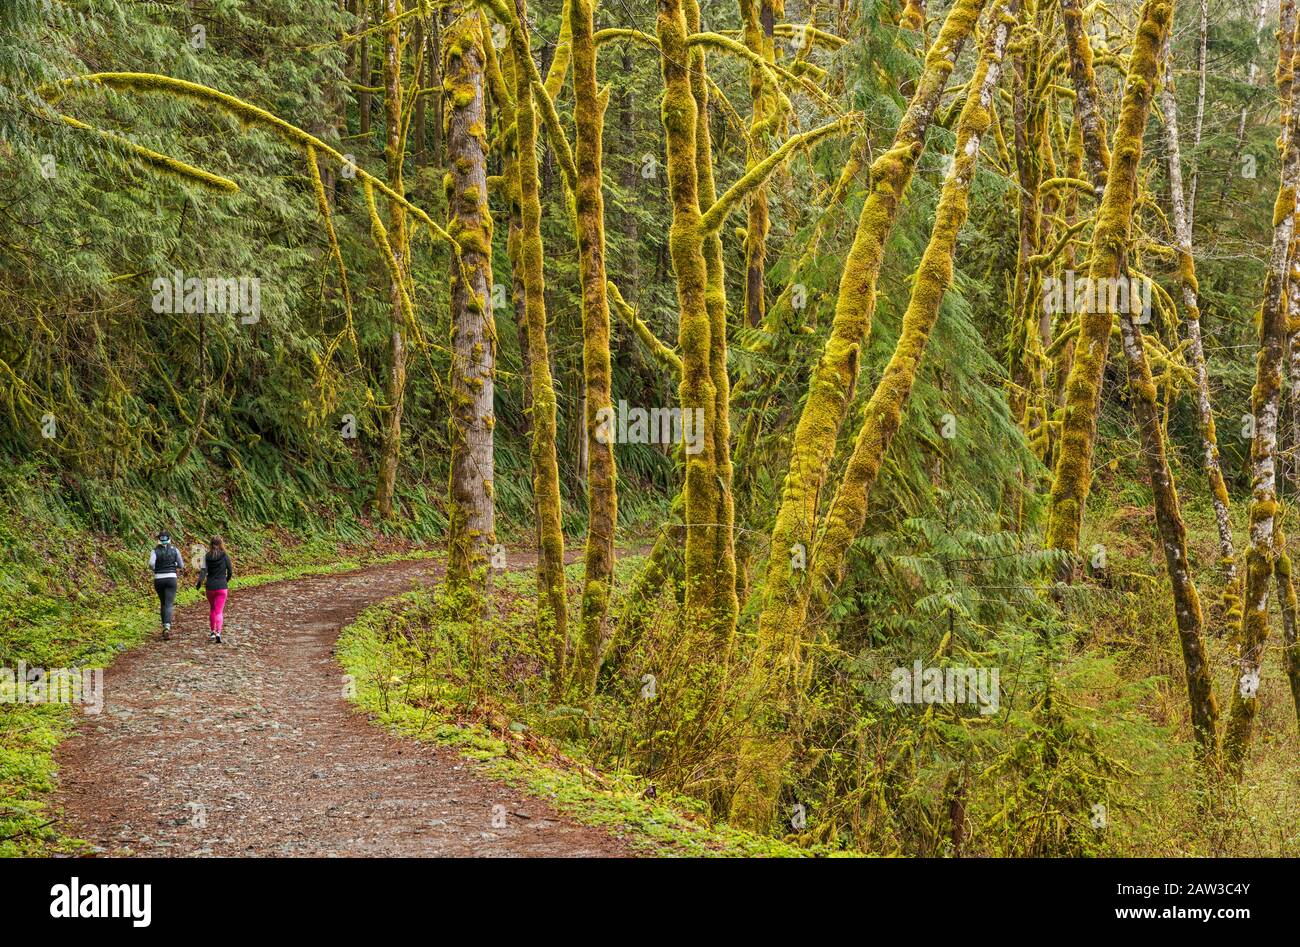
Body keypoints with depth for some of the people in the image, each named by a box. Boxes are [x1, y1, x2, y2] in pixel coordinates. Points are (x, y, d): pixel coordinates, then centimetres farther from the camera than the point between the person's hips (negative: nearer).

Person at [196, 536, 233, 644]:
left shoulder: (207, 557, 1)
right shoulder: (225, 556, -2)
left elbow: (203, 570, -13)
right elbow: (230, 571, 1)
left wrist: (199, 582, -14)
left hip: (210, 586, 2)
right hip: (222, 586, -2)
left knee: (212, 609, 22)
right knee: (219, 611, -4)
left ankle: (212, 632, 29)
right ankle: (218, 632, -22)